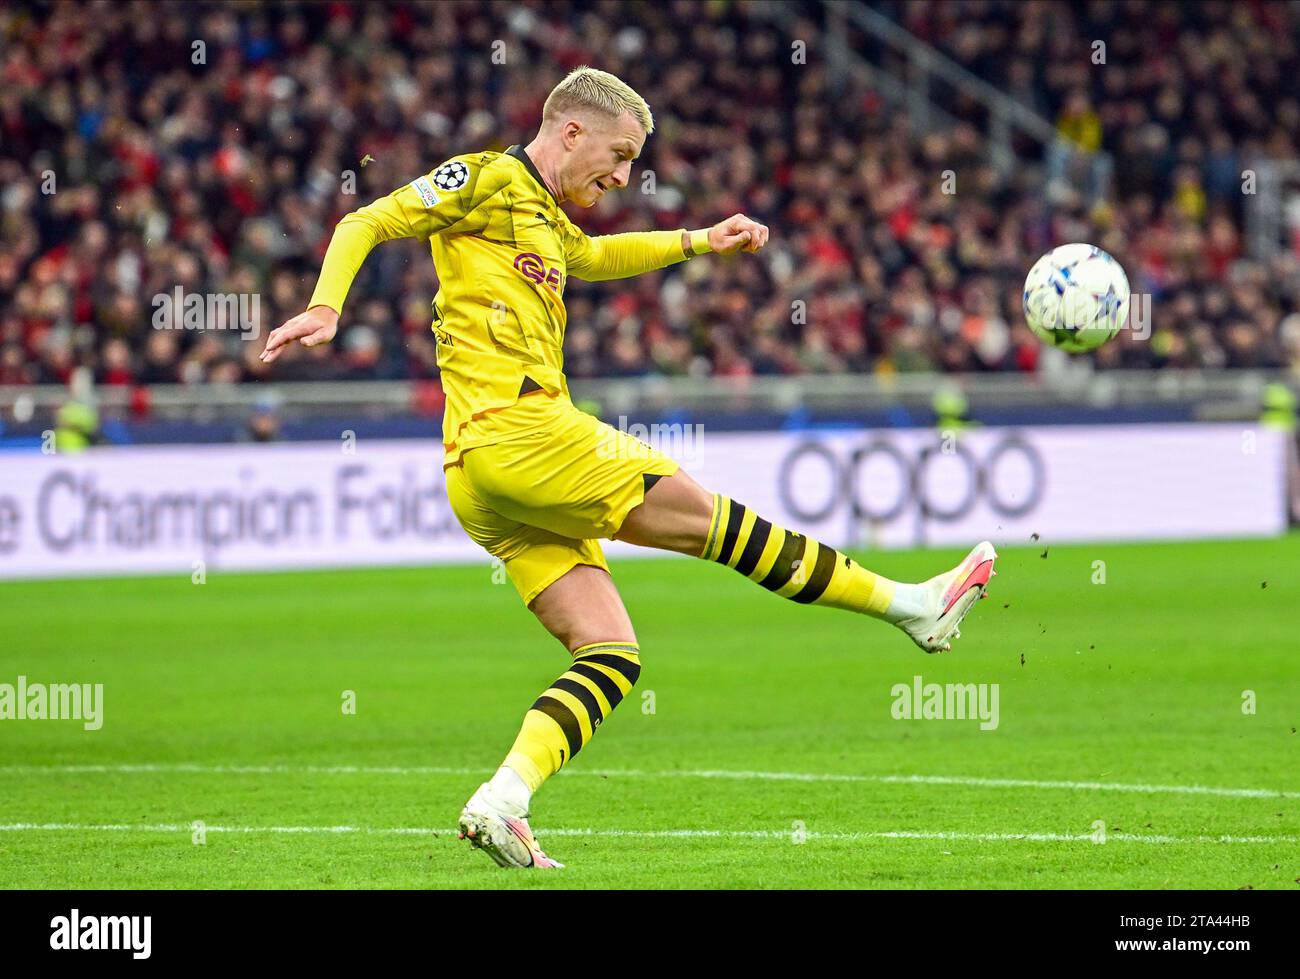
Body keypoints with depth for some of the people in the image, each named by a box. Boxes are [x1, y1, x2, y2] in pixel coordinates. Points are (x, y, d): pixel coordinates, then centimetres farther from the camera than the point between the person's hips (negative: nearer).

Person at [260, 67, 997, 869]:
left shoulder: (549, 222, 27)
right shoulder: (490, 180, 0)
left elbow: (591, 256, 49)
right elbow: (367, 224, -6)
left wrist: (700, 243, 43)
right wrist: (326, 307, -22)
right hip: (513, 427, -10)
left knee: (612, 654, 1)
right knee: (701, 511, -2)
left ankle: (502, 803, -14)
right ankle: (910, 605, 6)